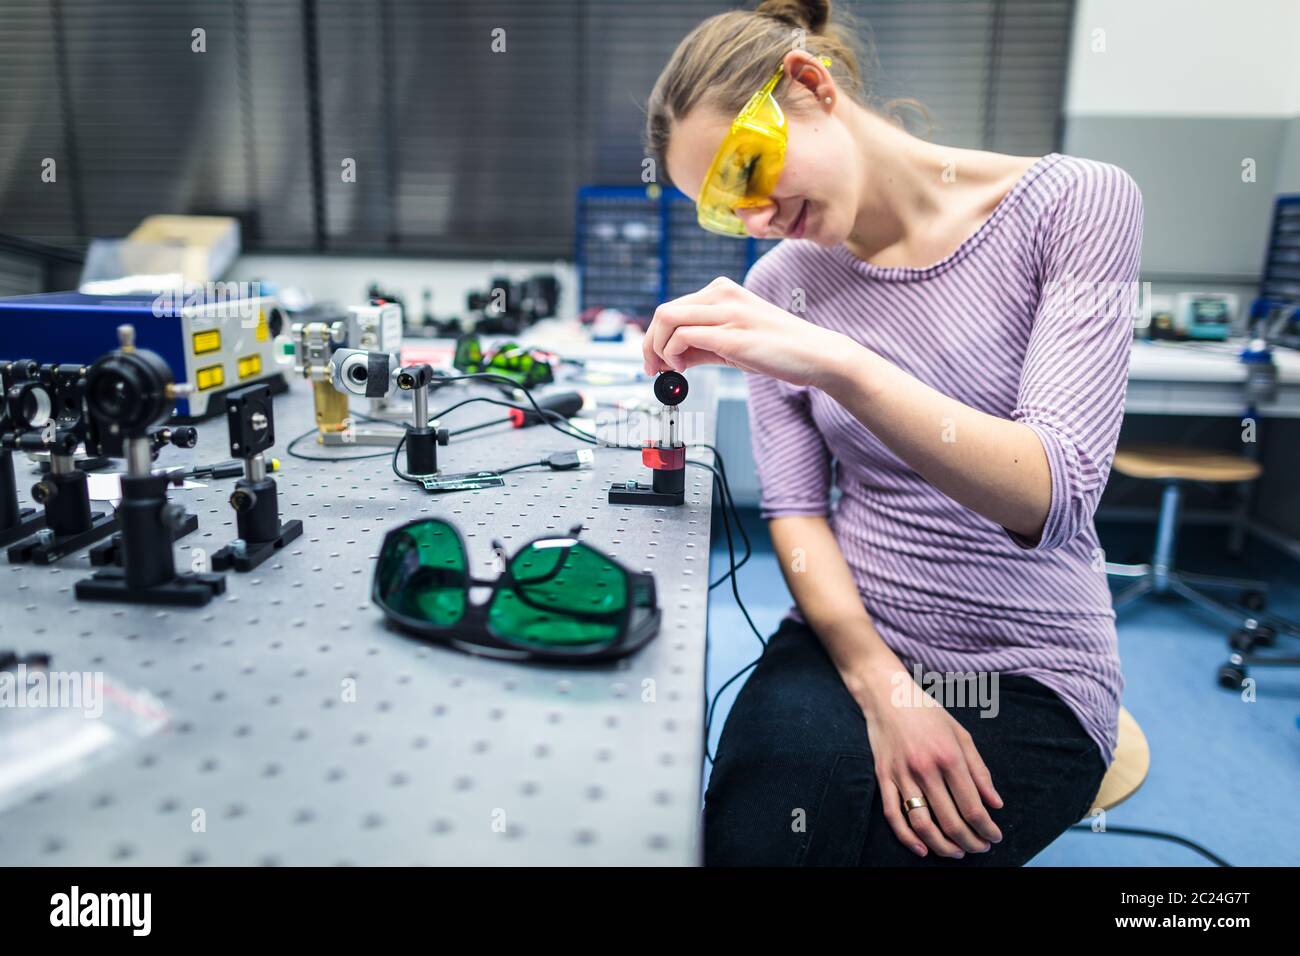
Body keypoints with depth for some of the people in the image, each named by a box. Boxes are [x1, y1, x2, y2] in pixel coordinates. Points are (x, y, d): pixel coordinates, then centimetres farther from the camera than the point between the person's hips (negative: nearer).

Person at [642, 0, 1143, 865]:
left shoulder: (1076, 205, -9)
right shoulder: (778, 286, 1)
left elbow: (1055, 497, -20)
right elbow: (796, 510, -1)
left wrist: (836, 363, -33)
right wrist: (882, 688, -14)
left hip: (1028, 676, -2)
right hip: (846, 642, 3)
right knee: (750, 831, -25)